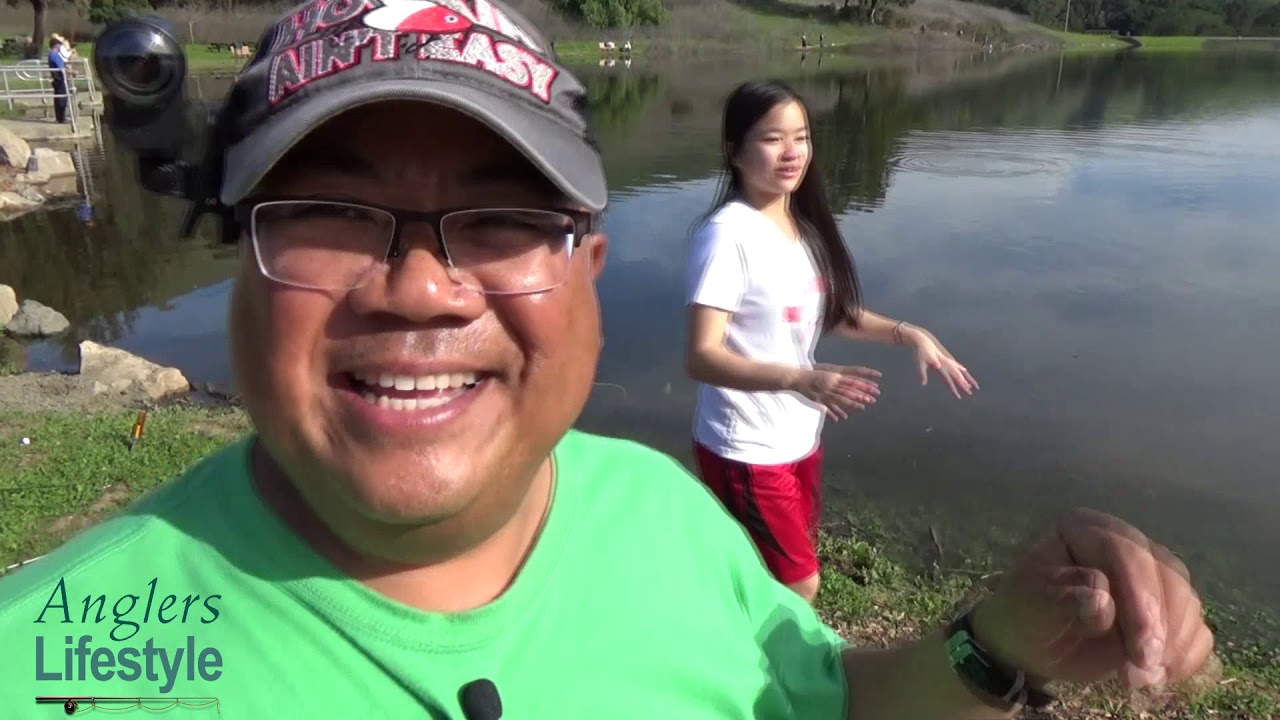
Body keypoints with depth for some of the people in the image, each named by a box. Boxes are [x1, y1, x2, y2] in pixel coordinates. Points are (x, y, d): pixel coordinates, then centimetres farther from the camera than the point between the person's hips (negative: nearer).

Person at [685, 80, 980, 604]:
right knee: (798, 585, 3)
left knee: (790, 577, 20)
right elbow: (701, 356, -27)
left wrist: (908, 334, 2)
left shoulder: (804, 225, 3)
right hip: (745, 450, -7)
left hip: (800, 437, 8)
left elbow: (833, 313, 16)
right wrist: (800, 379, -38)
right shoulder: (727, 234, -21)